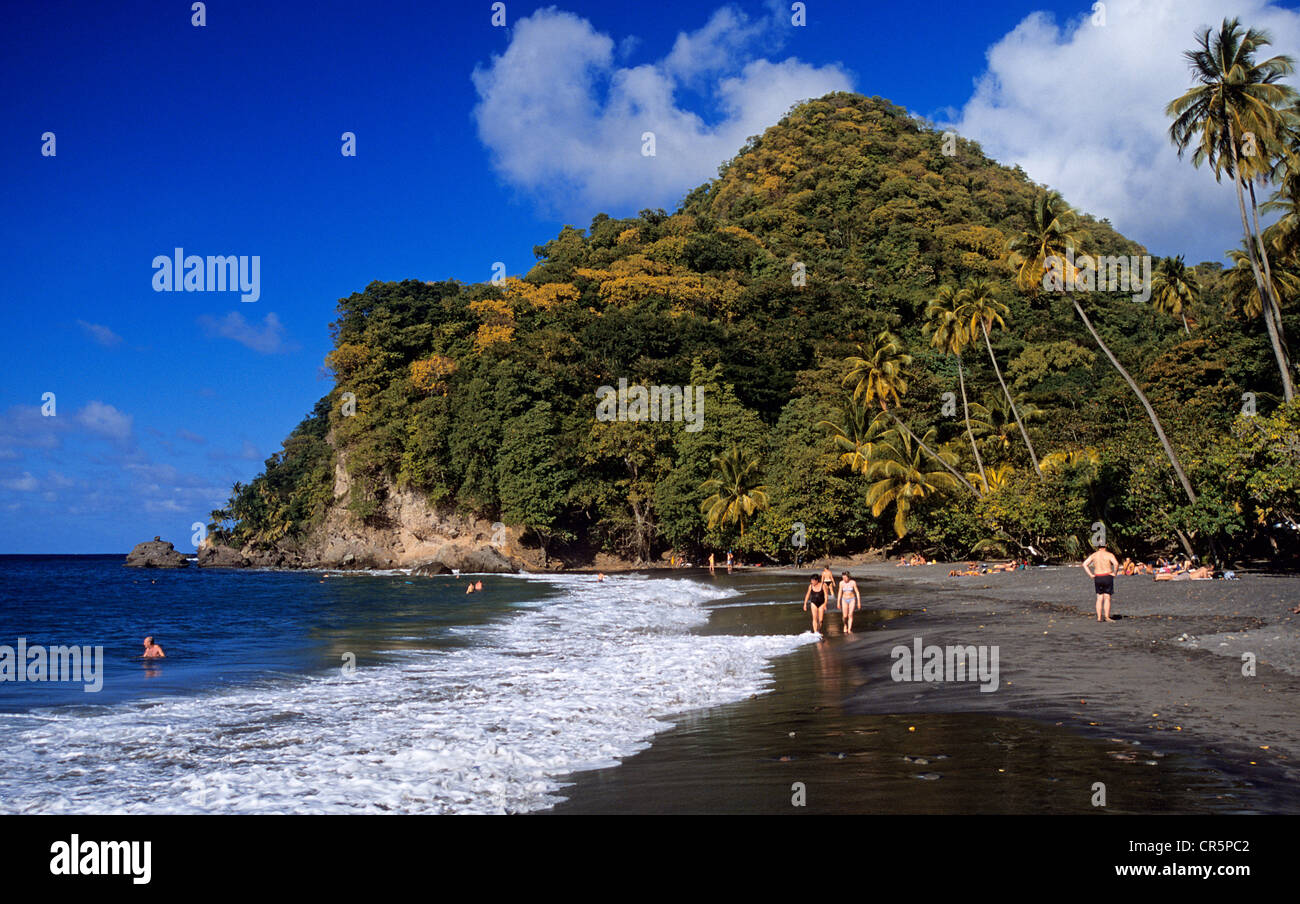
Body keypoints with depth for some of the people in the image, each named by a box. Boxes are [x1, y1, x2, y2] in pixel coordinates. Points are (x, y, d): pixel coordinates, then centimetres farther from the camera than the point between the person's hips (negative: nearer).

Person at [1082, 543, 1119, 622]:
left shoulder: (1094, 555, 5)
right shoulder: (1109, 555, -5)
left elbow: (1084, 564, 0)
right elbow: (1116, 563, -22)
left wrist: (1090, 574, 1)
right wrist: (1114, 573, -9)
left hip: (1097, 578, 3)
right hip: (1107, 577, -3)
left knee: (1099, 598, 8)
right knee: (1107, 598, 0)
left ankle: (1099, 617, 4)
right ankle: (1107, 617, -6)